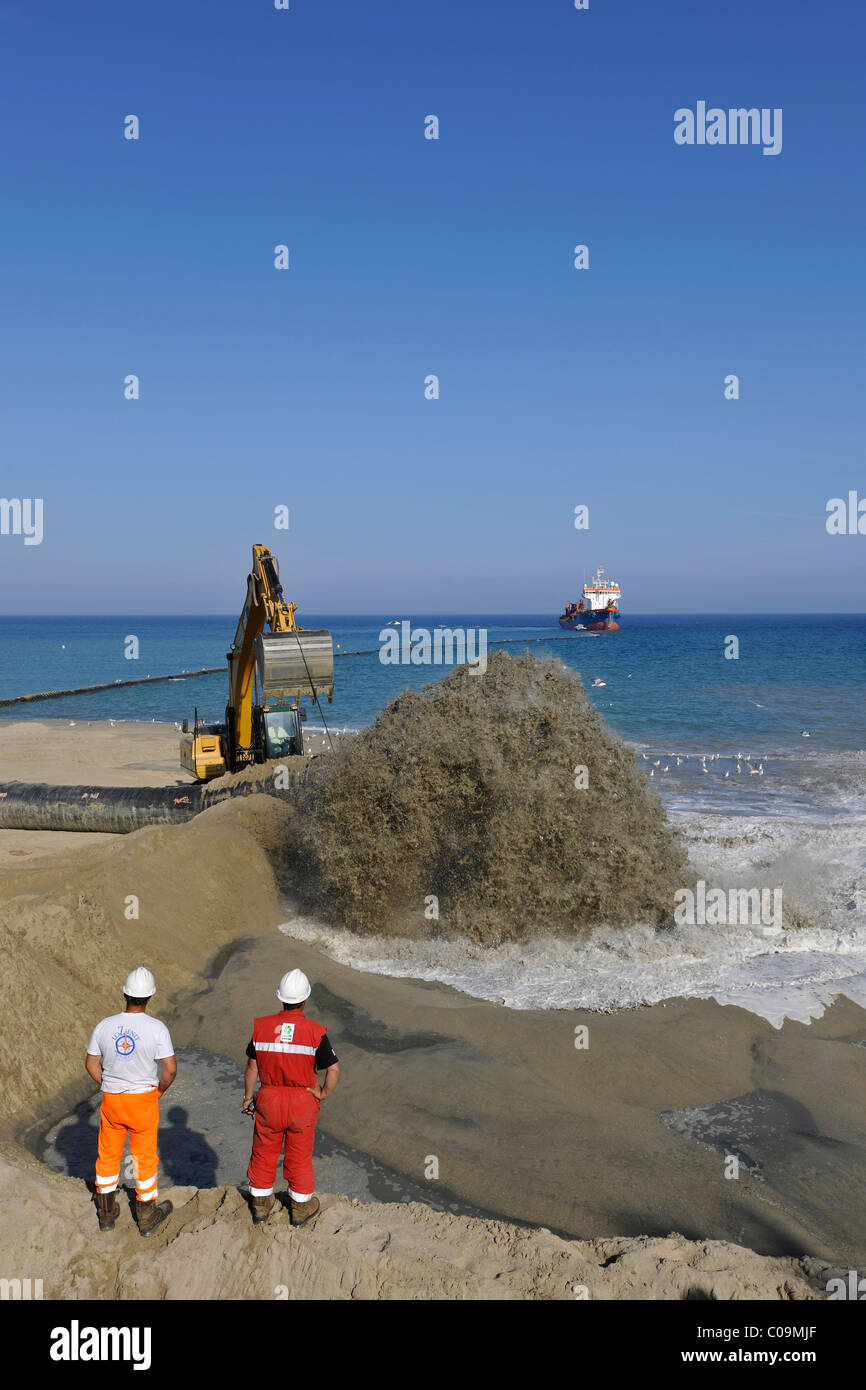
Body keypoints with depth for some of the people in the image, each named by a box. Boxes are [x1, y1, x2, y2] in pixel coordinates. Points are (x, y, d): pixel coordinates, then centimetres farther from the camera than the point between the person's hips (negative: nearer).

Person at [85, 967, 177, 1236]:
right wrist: (160, 1090, 3)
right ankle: (147, 1216, 23)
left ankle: (107, 1213, 30)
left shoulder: (104, 1026, -8)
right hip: (143, 1100, -2)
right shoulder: (157, 1028, -17)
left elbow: (91, 1063, 2)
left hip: (111, 1100, 2)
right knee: (144, 1156, 12)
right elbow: (170, 1069, -16)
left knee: (108, 1155, 19)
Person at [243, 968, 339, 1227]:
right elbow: (333, 1069, -15)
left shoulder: (261, 1026, -8)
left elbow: (252, 1066, 0)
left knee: (263, 1154, 18)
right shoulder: (315, 1031, -14)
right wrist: (323, 1094, 1)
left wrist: (248, 1097, 11)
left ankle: (260, 1206, 31)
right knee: (299, 1156, 15)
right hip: (302, 1103, -1)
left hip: (268, 1100, 2)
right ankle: (300, 1208, 29)